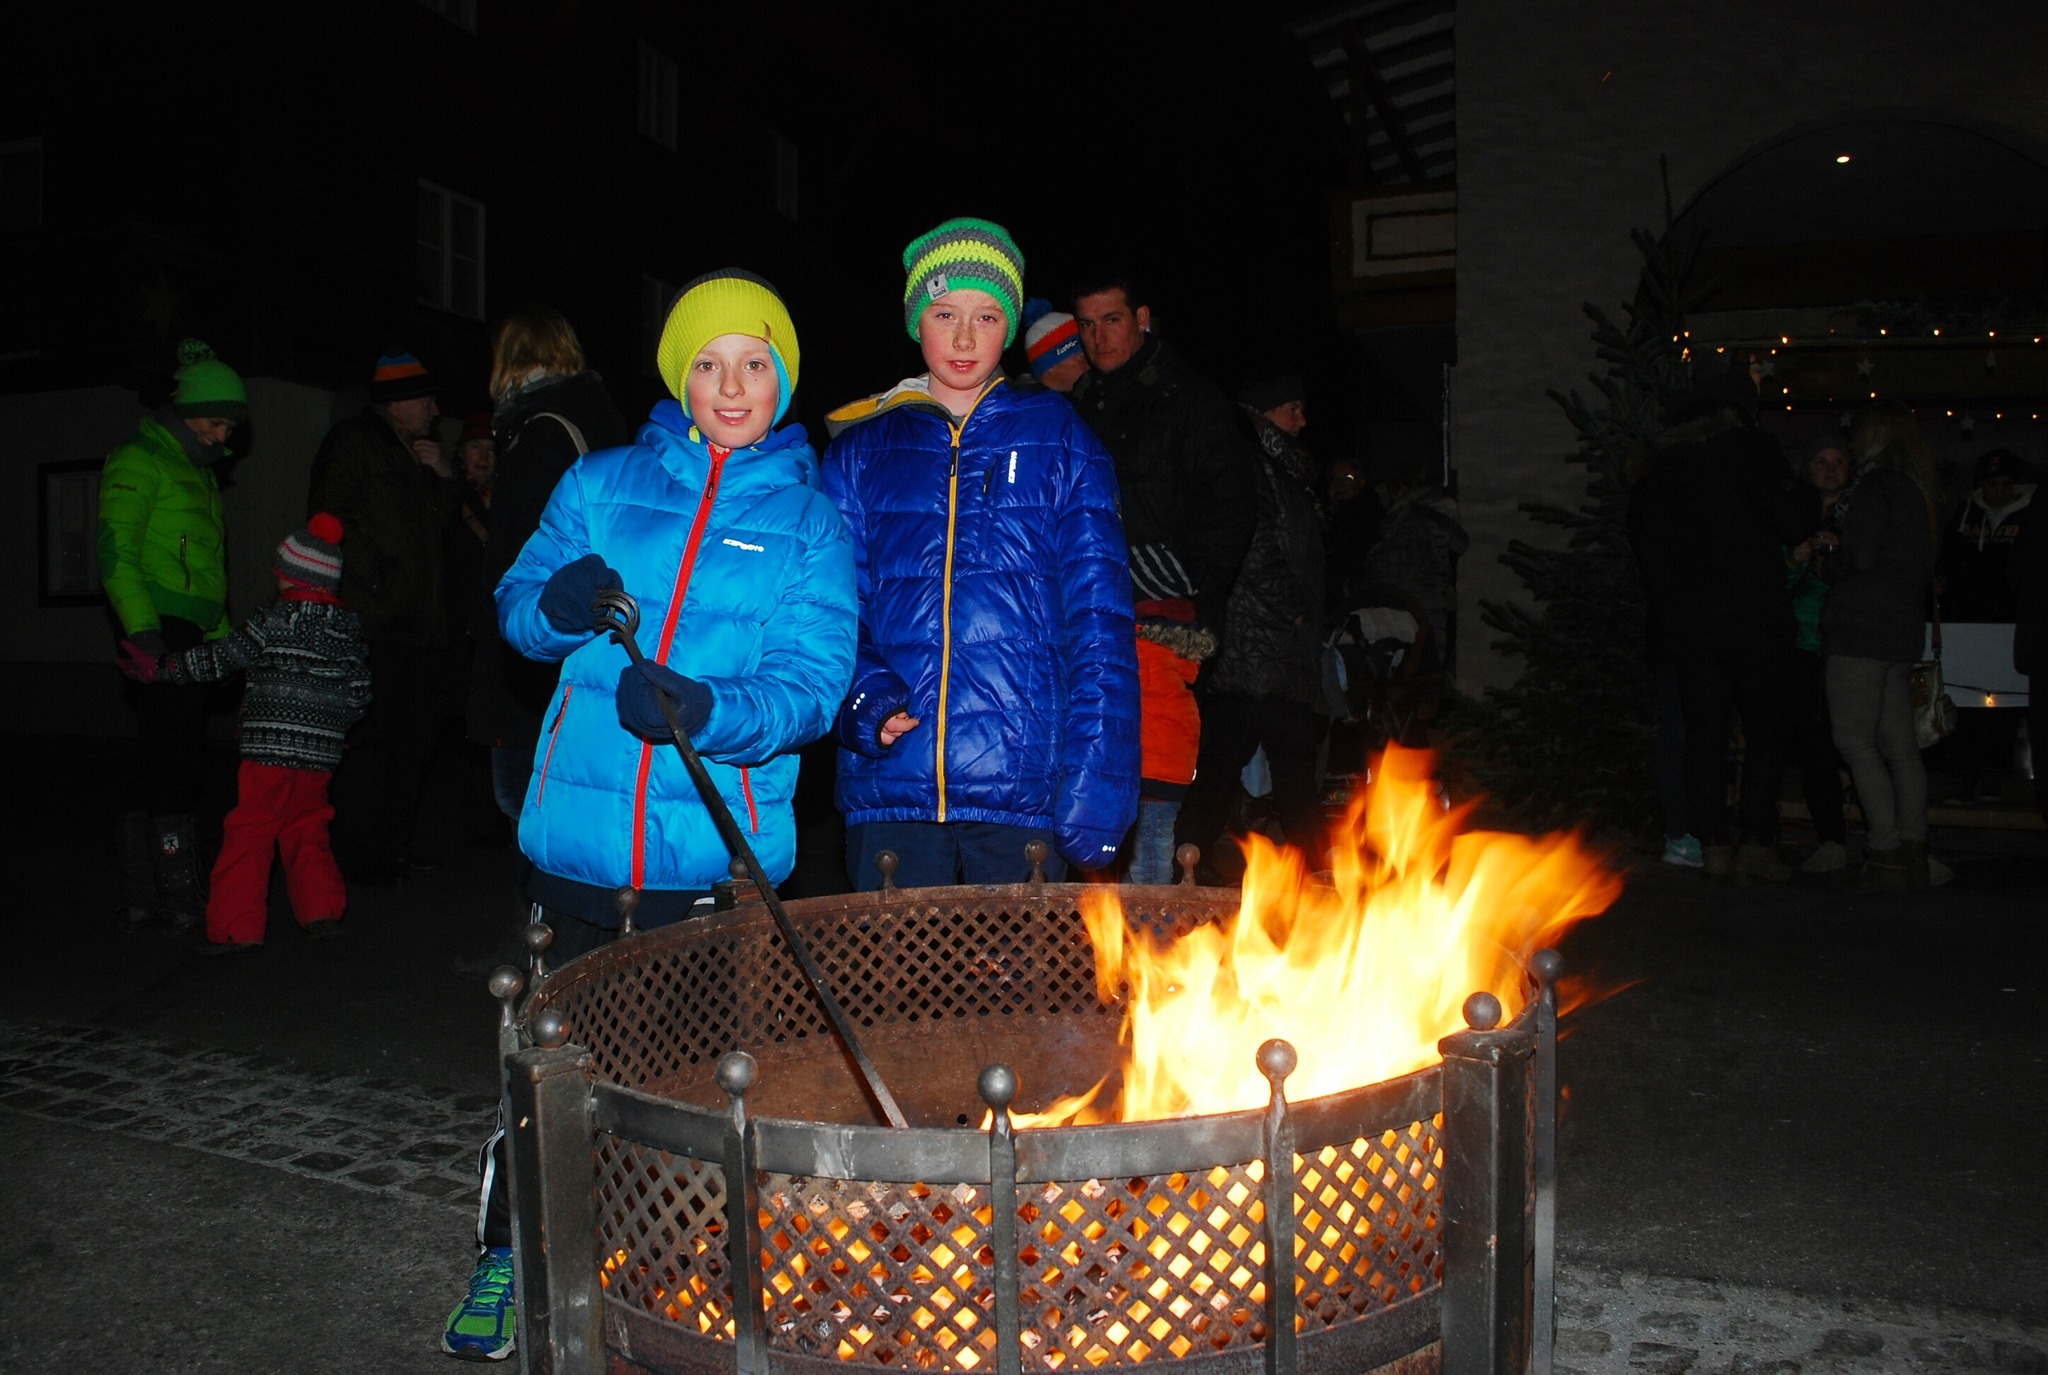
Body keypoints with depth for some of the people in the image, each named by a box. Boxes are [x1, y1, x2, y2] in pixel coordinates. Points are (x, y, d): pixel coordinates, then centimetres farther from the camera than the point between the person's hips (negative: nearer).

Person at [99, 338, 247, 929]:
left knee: (165, 763, 10)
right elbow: (116, 554, -13)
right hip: (157, 630, -9)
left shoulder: (199, 472, 23)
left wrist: (224, 637, 22)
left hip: (190, 633, 9)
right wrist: (143, 632, -22)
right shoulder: (139, 462, -4)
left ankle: (142, 892, 17)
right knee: (175, 759, -9)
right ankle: (180, 893, -5)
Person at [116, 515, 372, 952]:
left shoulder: (278, 618, -6)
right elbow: (359, 691, 11)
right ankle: (321, 910, 11)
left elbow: (224, 657, -2)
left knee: (249, 833, 1)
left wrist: (161, 667, 8)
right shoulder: (348, 627, 9)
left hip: (271, 749, -5)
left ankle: (238, 927, 2)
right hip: (322, 752, 5)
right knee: (306, 830, 17)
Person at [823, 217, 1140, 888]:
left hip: (1024, 784, -1)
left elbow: (1099, 617, 1)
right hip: (892, 786, 1)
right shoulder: (863, 447, 13)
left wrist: (1096, 787, -9)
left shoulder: (1056, 438, 8)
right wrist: (866, 700, -12)